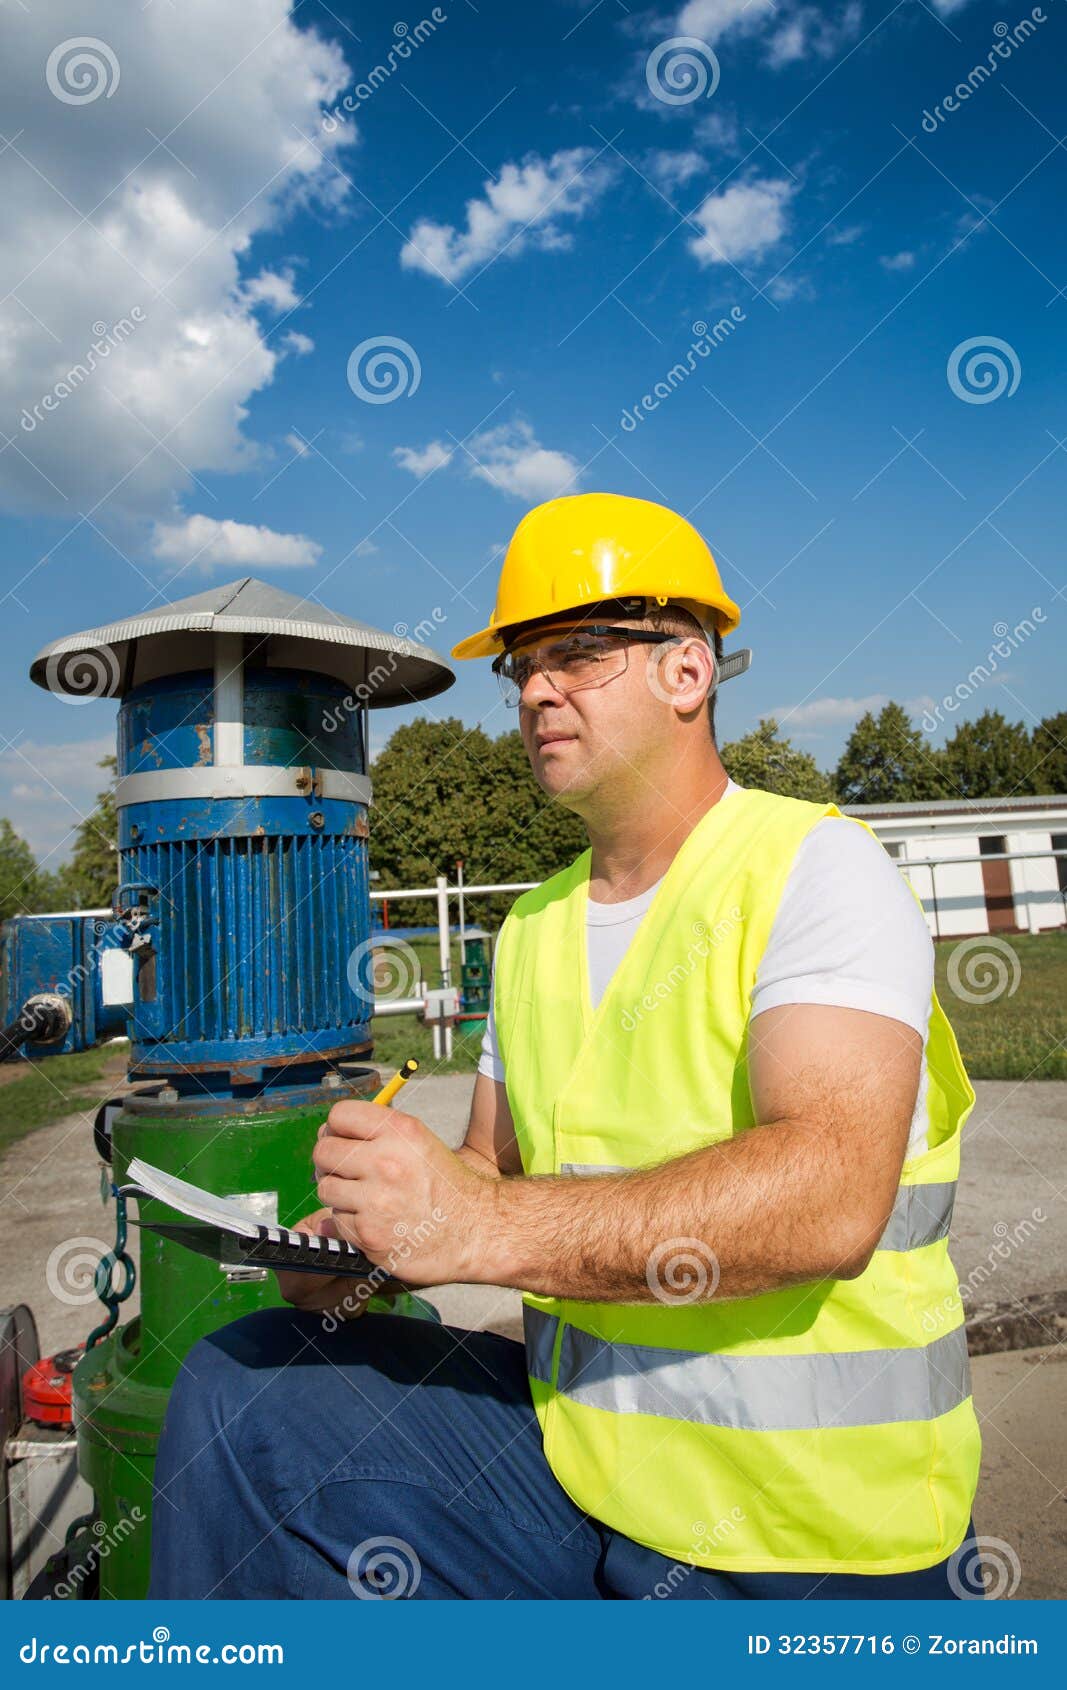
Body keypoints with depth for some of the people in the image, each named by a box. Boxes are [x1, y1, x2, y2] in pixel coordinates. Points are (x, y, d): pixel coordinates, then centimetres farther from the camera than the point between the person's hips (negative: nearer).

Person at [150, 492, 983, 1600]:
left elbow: (832, 1197, -27)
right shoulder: (533, 925, 8)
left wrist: (483, 1229, -32)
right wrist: (365, 1236, -8)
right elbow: (493, 1168, 12)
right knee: (239, 1391, -6)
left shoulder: (816, 868, -13)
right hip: (570, 1450, 5)